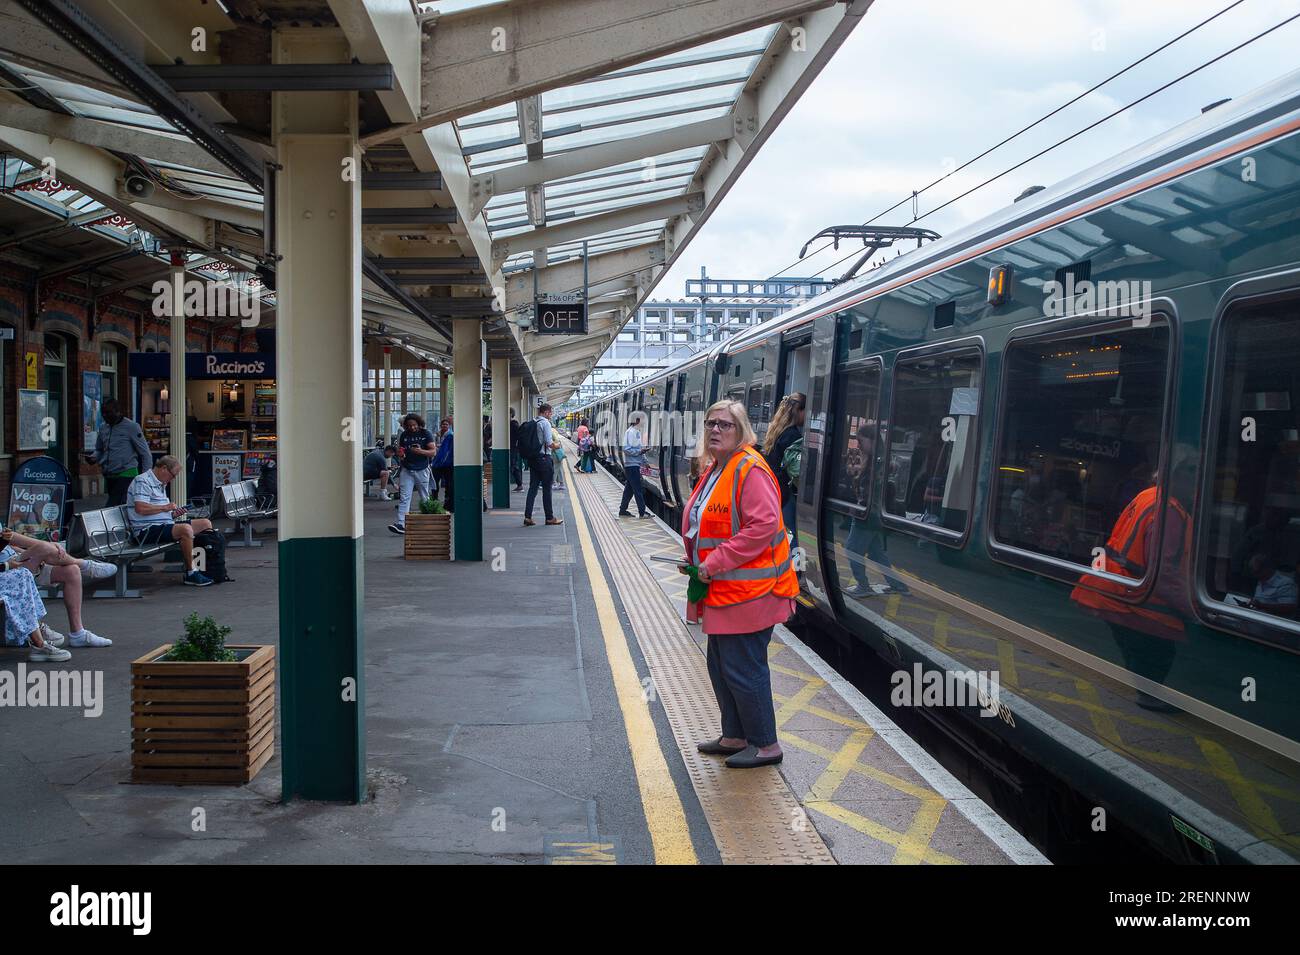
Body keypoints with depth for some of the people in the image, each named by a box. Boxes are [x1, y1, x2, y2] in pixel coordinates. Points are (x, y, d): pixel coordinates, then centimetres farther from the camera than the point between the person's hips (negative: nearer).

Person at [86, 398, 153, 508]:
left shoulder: (131, 427, -5)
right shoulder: (103, 428, 13)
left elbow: (145, 453, -4)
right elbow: (99, 450, 26)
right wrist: (94, 457, 1)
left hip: (126, 475, -7)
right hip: (109, 477, 7)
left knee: (111, 508, -18)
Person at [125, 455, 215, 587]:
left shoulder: (160, 485, 23)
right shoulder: (142, 482, -9)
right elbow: (141, 508, -23)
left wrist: (173, 514, 9)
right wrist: (165, 507, -13)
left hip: (164, 526, 10)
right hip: (148, 530, -10)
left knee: (206, 524, 5)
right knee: (185, 529, -34)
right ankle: (190, 574, -26)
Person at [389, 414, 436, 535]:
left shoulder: (426, 434, -1)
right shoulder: (404, 435, 8)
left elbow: (433, 451, -5)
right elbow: (399, 450, 17)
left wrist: (421, 451, -22)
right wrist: (400, 454, -7)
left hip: (422, 470, -2)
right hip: (407, 470, 2)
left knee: (425, 498, 7)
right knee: (404, 498, -7)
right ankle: (401, 524, -14)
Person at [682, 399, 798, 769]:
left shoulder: (750, 469, -18)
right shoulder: (715, 470, 13)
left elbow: (764, 525, -27)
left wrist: (714, 563, -23)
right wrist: (696, 563, 11)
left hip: (748, 592, -10)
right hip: (722, 590, 10)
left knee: (743, 670, -1)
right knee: (721, 667, 18)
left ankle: (766, 745, 14)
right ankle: (734, 737, 33)